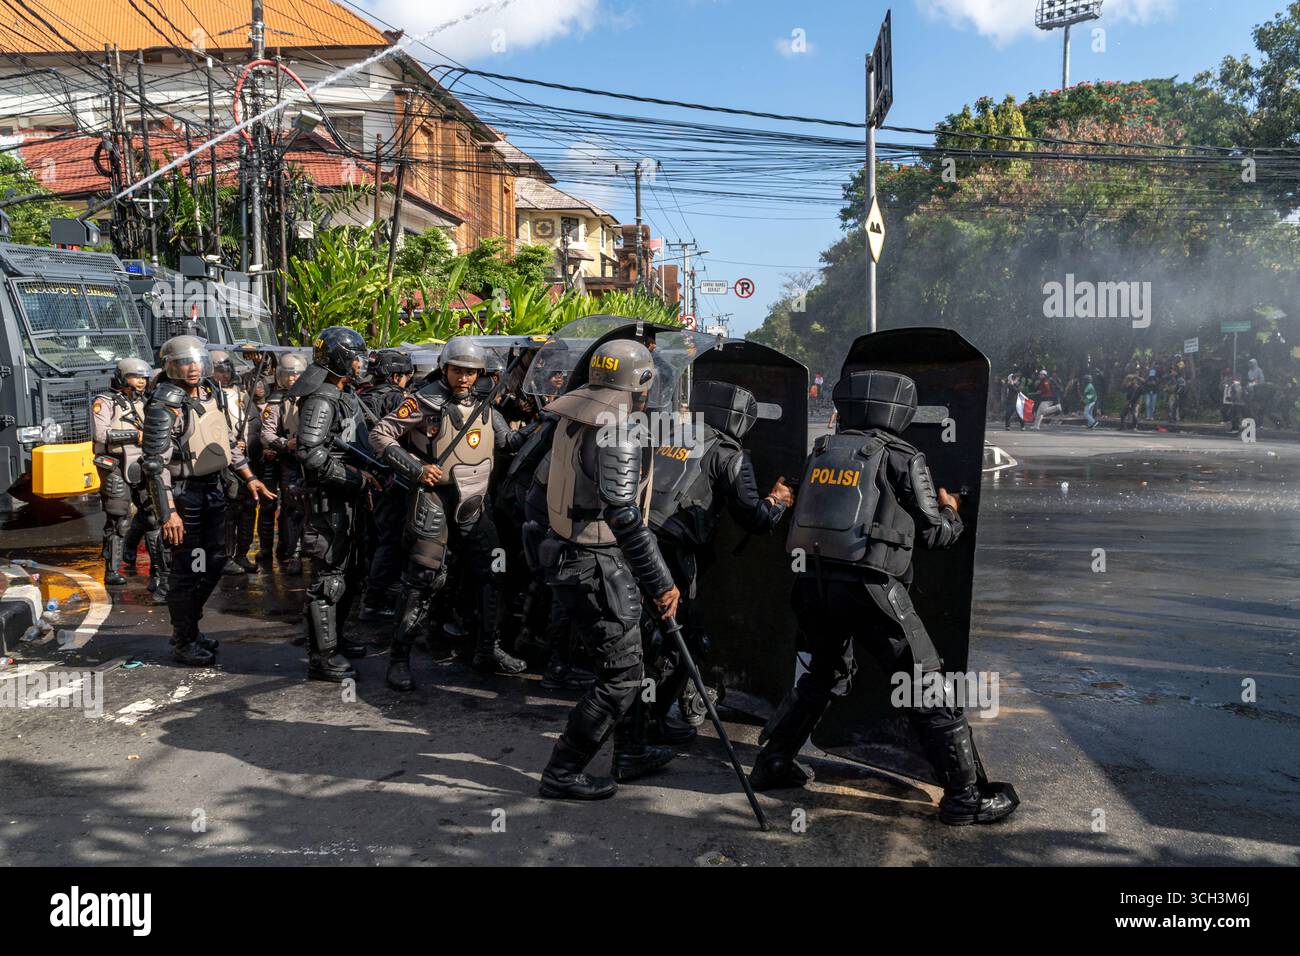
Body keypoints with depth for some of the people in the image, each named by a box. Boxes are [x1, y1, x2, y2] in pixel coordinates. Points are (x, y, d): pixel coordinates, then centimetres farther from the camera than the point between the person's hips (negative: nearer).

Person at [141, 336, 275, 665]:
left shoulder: (212, 394, 7)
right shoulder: (165, 406, -17)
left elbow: (228, 441, 19)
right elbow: (154, 464, -19)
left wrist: (249, 478, 14)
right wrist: (168, 513, -23)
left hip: (213, 489, 8)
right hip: (182, 493, -8)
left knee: (214, 562, 16)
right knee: (187, 569, 2)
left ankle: (189, 625, 33)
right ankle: (183, 641, 16)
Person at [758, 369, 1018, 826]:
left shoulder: (821, 452, 10)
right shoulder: (903, 458, -2)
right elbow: (932, 532, 4)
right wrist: (951, 512, 27)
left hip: (814, 580, 6)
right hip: (870, 587, -5)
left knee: (825, 673, 26)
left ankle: (772, 763, 31)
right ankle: (966, 795, 11)